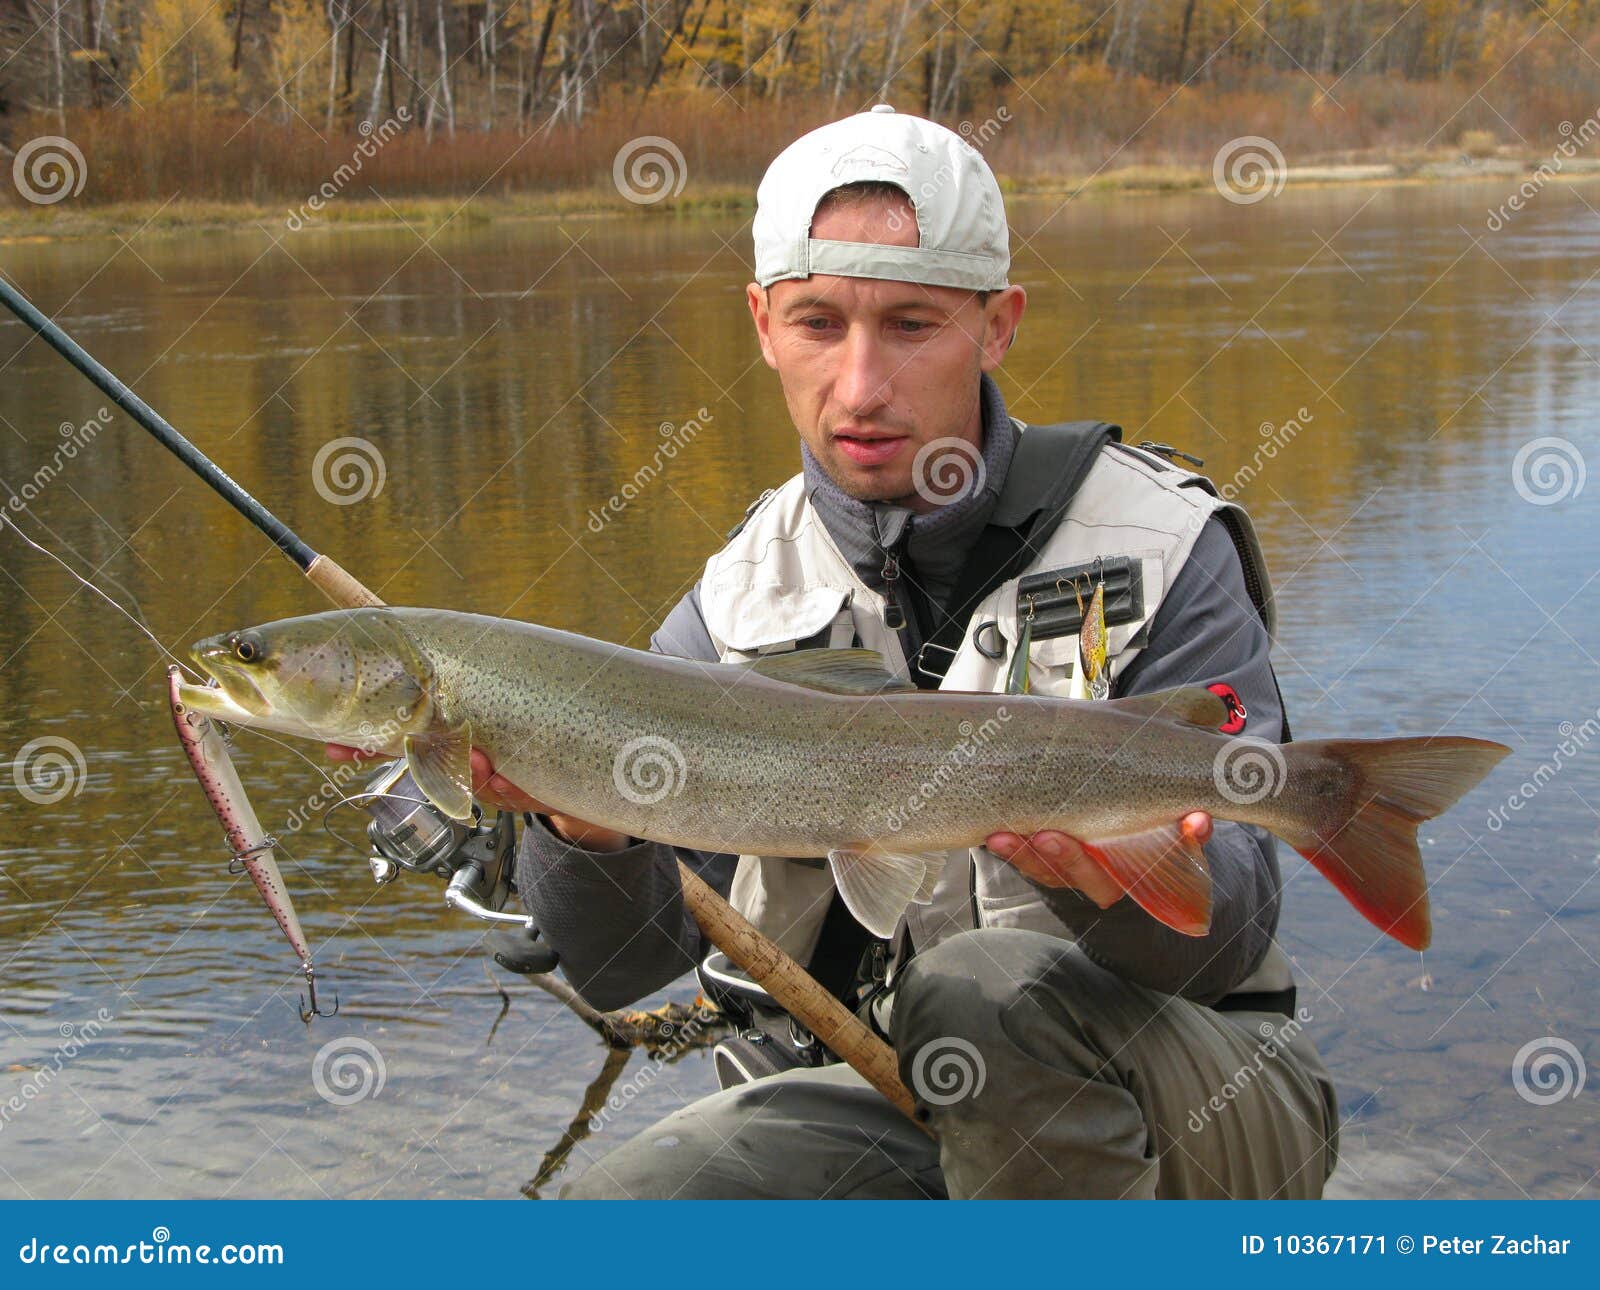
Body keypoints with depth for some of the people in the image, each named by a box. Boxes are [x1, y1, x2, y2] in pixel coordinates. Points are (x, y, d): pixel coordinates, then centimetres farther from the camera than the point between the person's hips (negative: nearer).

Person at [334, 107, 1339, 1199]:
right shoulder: (739, 605, 1)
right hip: (886, 1098, 3)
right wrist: (585, 828, -29)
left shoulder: (1159, 548, -10)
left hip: (1193, 1108, -3)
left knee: (994, 984, -34)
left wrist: (1120, 880, -41)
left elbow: (1228, 936, -17)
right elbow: (623, 962, -6)